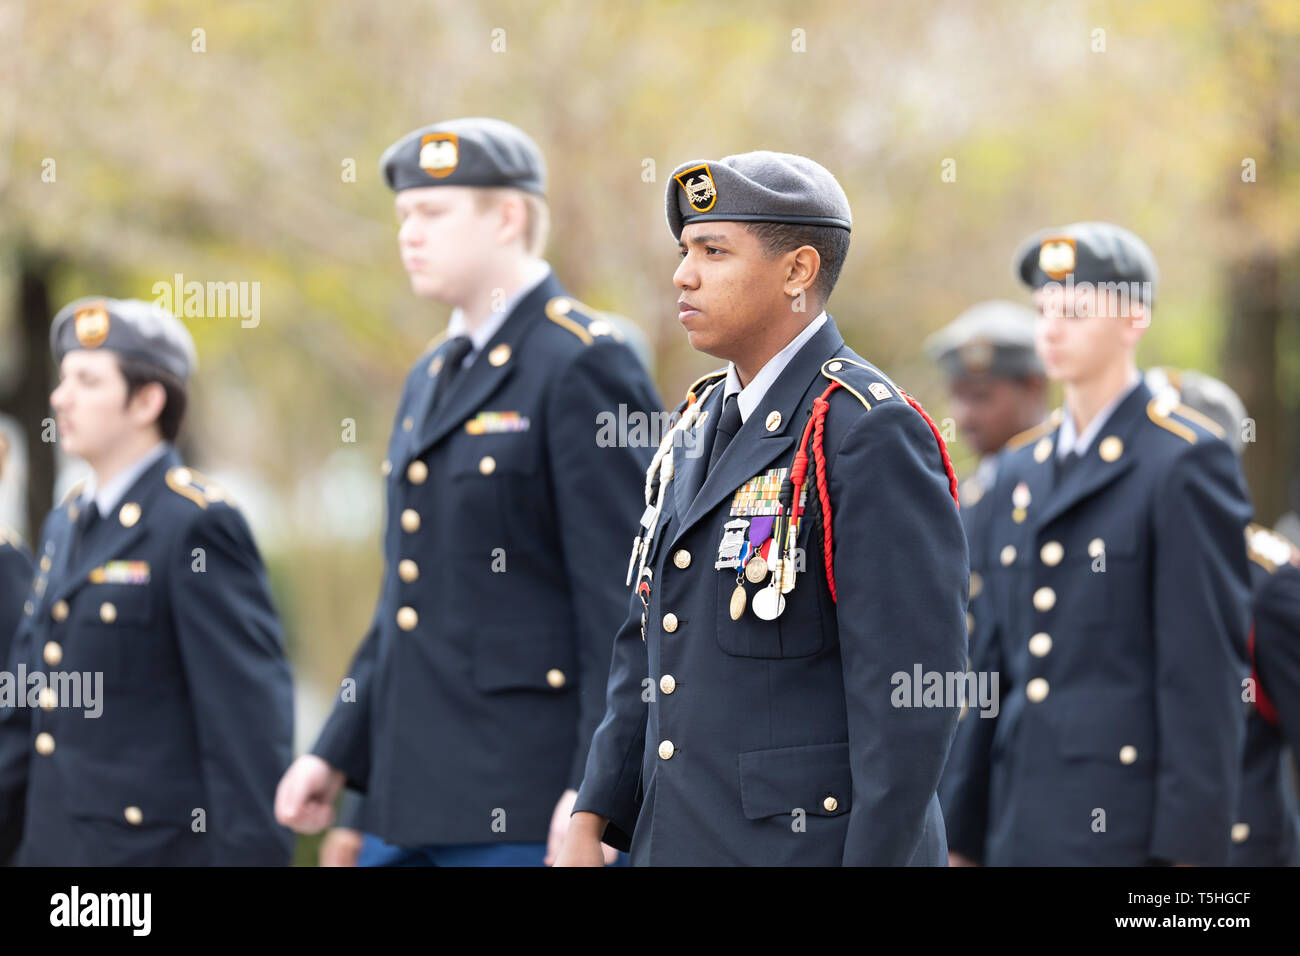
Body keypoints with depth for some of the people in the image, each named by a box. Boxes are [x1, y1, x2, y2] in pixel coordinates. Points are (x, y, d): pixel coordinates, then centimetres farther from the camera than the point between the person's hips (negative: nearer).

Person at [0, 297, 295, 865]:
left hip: (156, 845, -8)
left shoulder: (197, 525, -9)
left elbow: (250, 707, -14)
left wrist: (252, 853, -18)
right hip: (54, 846, 8)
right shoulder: (65, 527, 17)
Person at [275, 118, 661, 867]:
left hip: (530, 806, -9)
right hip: (411, 801, 9)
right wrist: (338, 756, 18)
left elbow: (623, 601, -15)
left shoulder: (584, 367, -9)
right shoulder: (434, 377, 19)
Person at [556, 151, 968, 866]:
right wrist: (591, 823, 10)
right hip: (683, 840, 8)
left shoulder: (872, 435, -13)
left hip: (818, 847, -8)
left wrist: (874, 862, -20)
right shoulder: (708, 424, 14)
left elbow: (912, 689, -18)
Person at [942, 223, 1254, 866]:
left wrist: (1189, 848, -15)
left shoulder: (1185, 463, -6)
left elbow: (1208, 668, -10)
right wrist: (962, 837, 17)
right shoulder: (1021, 470, 17)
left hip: (1130, 830, -7)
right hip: (1022, 828, 7)